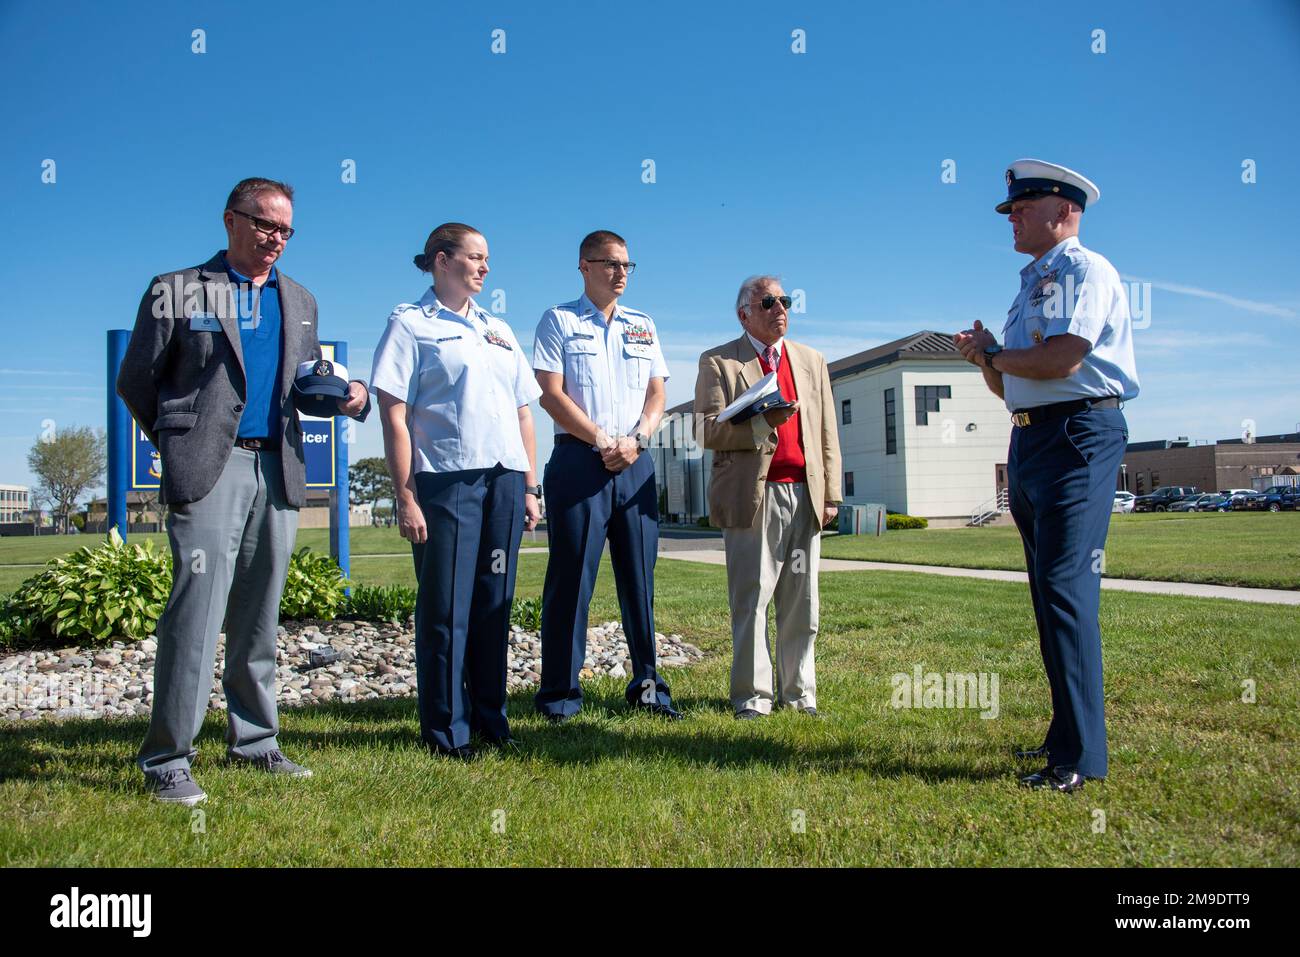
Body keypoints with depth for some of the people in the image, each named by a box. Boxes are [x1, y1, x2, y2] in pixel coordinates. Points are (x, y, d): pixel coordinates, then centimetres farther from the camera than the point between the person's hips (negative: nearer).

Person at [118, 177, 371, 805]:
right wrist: (181, 444, 9)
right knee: (198, 606, -10)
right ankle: (166, 760, 0)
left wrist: (348, 395, 2)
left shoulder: (299, 301, 18)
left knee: (259, 614, 10)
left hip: (278, 470, 5)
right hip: (209, 470, -4)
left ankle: (254, 740, 21)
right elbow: (135, 382, 7)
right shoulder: (176, 291, 4)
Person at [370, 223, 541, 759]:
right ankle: (446, 730, 11)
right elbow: (394, 415, -6)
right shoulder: (410, 324, 2)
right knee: (445, 608, -1)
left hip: (503, 479, 6)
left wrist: (529, 487, 12)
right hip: (445, 480, -5)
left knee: (494, 605, 9)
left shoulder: (498, 331, 20)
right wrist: (405, 497, -12)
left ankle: (490, 719, 22)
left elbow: (523, 412, 20)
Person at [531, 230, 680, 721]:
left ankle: (647, 684, 15)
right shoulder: (558, 321, 5)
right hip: (579, 459, -4)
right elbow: (551, 393, -5)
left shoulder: (642, 326, 18)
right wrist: (603, 442, -11)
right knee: (571, 576, -3)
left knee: (640, 576, 6)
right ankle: (560, 693, 5)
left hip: (635, 462, 4)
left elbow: (657, 394, 12)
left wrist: (635, 440, -6)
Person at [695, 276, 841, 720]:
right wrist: (764, 423, -17)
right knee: (750, 599, -1)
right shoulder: (719, 362, 5)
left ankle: (798, 692, 17)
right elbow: (707, 430, -5)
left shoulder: (812, 361, 18)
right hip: (752, 498, -4)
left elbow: (827, 434, 15)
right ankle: (752, 695, 8)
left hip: (804, 496, 4)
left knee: (801, 602, 7)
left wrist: (831, 495, 7)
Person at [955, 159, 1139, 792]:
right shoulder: (1032, 284, 23)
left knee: (1066, 588, -15)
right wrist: (986, 361, 4)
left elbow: (1060, 359, -21)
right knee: (1050, 593, 12)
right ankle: (1066, 732, 22)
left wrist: (993, 354, -6)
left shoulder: (1085, 270, -5)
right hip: (1029, 441, 10)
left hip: (1078, 436, -10)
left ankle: (1080, 755, -11)